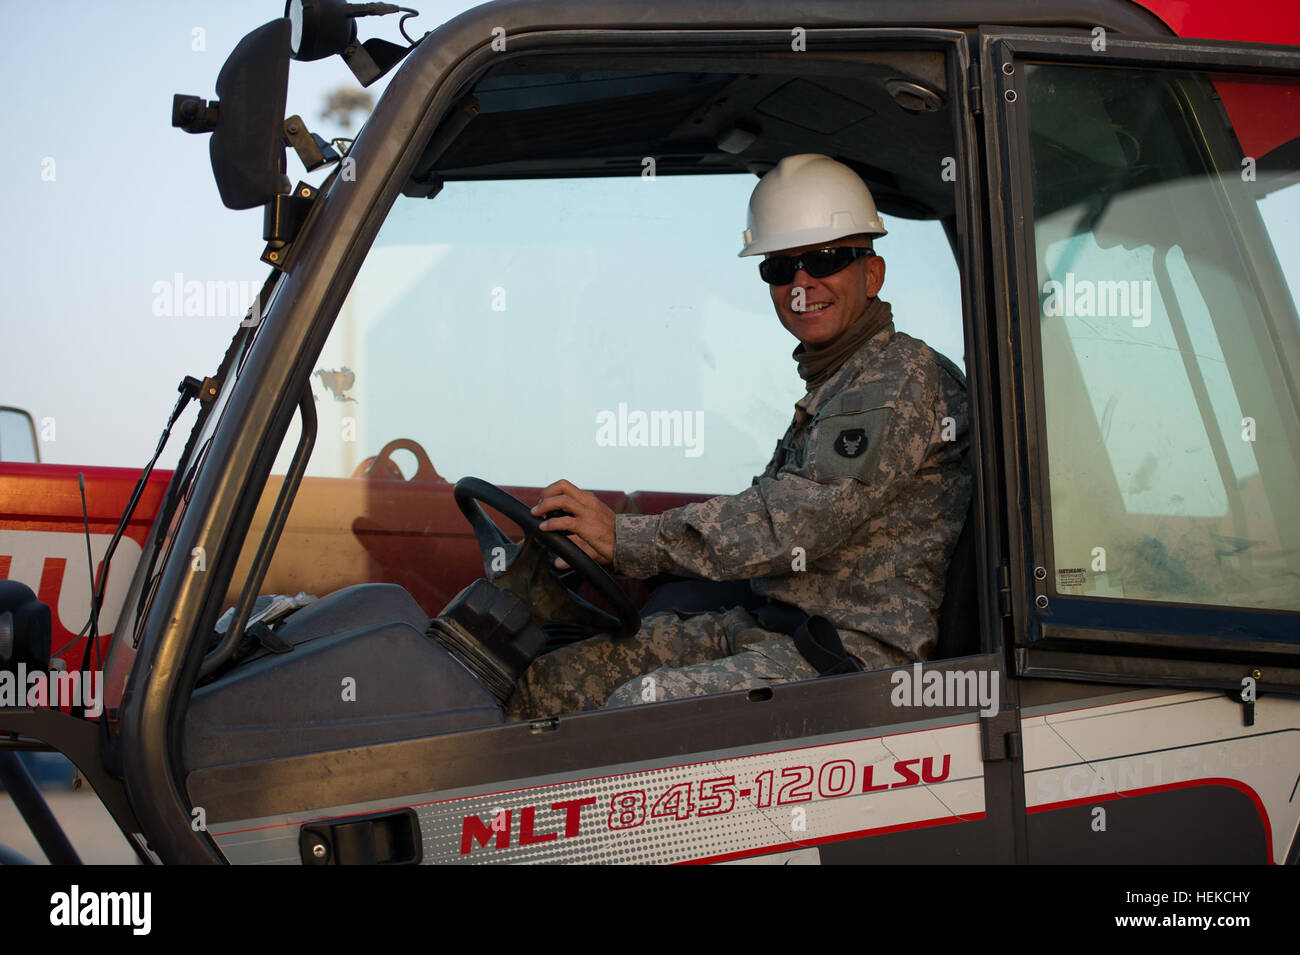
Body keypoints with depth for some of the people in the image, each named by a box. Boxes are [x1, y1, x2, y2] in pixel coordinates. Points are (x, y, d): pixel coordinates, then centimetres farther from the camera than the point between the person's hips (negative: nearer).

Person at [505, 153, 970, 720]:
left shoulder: (903, 380, -10)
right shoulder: (831, 384, 22)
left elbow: (798, 521, -21)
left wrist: (625, 539, -21)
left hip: (861, 652, -10)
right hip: (768, 627, 10)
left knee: (639, 706, -30)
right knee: (546, 682, -4)